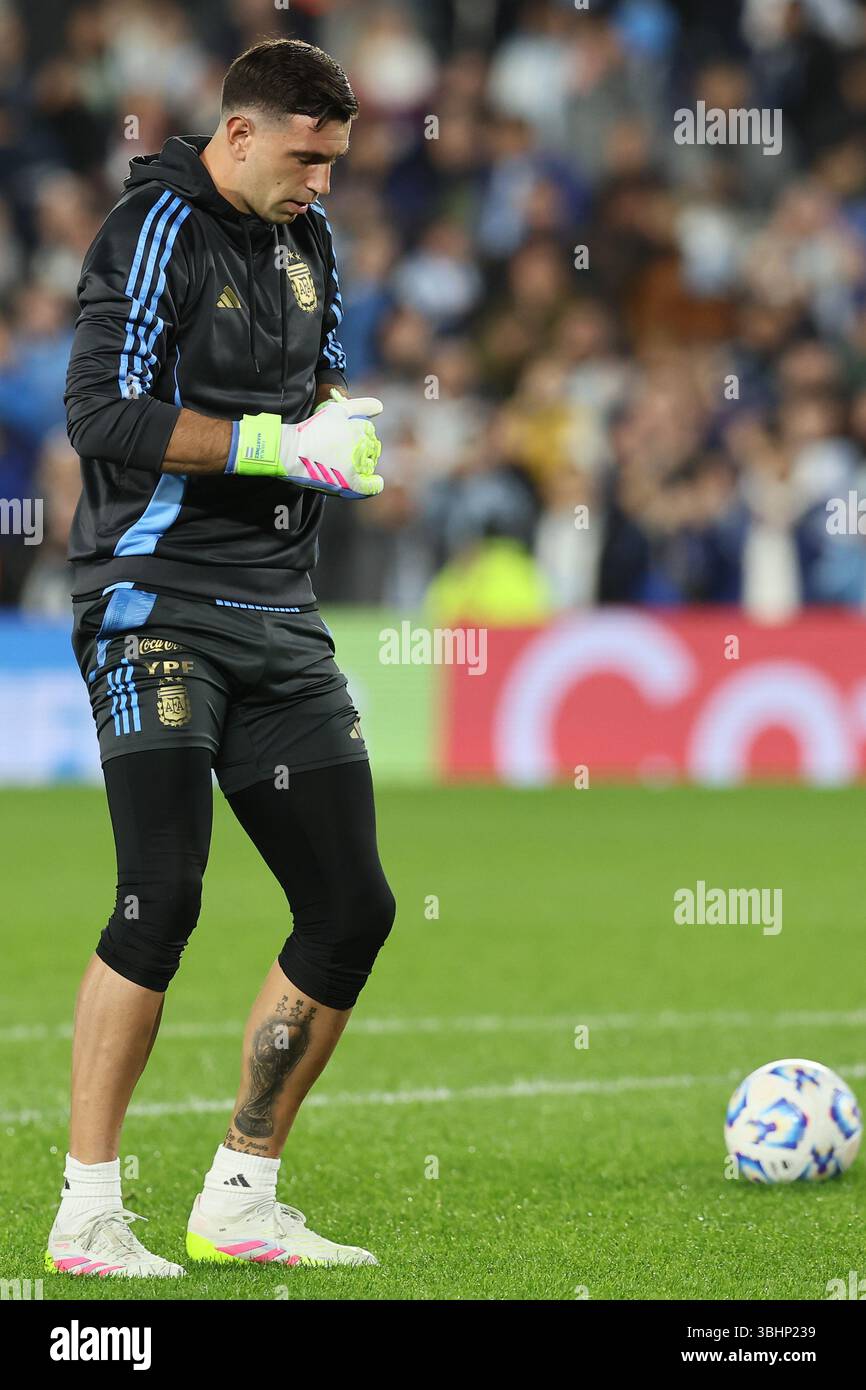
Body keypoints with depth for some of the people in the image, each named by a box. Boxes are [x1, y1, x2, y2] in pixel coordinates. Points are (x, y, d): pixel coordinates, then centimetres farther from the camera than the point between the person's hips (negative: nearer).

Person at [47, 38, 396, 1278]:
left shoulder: (306, 236, 15)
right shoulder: (160, 228, -10)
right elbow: (103, 412, -18)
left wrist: (344, 430, 5)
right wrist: (279, 444, -19)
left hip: (278, 616, 8)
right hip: (158, 604, -8)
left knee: (353, 906, 4)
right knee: (164, 894, -17)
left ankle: (240, 1200, 13)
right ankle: (87, 1213, -10)